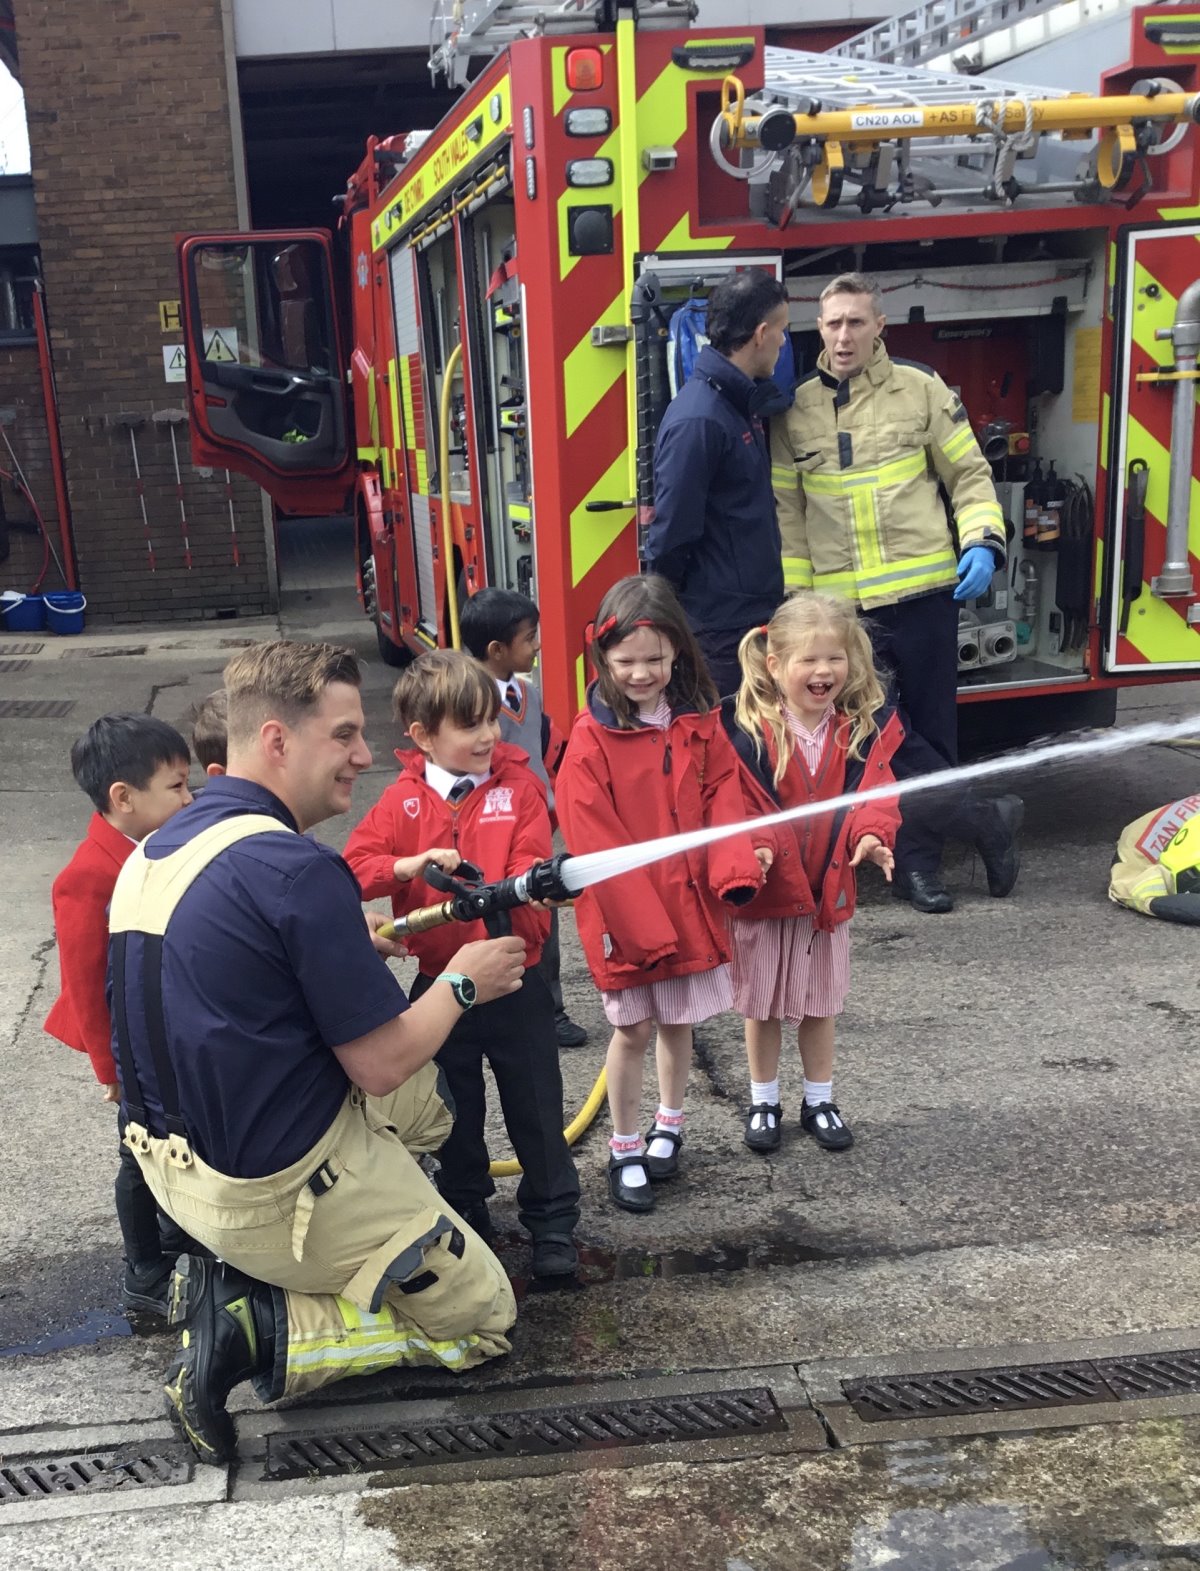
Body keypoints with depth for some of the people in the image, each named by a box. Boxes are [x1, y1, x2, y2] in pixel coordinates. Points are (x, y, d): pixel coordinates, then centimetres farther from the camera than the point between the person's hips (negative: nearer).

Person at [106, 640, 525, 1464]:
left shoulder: (154, 852, 2)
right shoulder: (295, 869, -25)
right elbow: (381, 1064, -19)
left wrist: (352, 943, 9)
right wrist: (462, 983, -2)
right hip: (280, 1191, -9)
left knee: (432, 1095, 27)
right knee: (483, 1318, 11)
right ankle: (255, 1328, -3)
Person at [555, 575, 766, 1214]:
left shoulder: (699, 724, 1)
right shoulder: (591, 739, -13)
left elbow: (722, 796, 2)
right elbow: (593, 842, -15)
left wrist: (735, 869, -16)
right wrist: (643, 918, -19)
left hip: (690, 903, 4)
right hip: (622, 914, -4)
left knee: (679, 1023, 17)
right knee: (633, 1030, 8)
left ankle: (669, 1126, 39)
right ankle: (624, 1150, 25)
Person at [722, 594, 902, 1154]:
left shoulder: (866, 727, -7)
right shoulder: (744, 728, -16)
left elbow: (872, 793, -8)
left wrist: (870, 836, -28)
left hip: (828, 888, 3)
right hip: (763, 891, -2)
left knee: (820, 1002, 17)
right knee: (762, 1004, 13)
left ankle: (818, 1101, 35)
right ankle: (763, 1102, 31)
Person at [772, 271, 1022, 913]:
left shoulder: (921, 389, 2)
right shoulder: (796, 410, 5)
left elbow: (969, 474, 6)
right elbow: (787, 513, 6)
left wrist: (982, 542, -10)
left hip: (923, 594, 0)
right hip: (842, 607, 1)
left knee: (929, 730, 7)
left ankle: (917, 860, 24)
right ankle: (985, 820, 13)